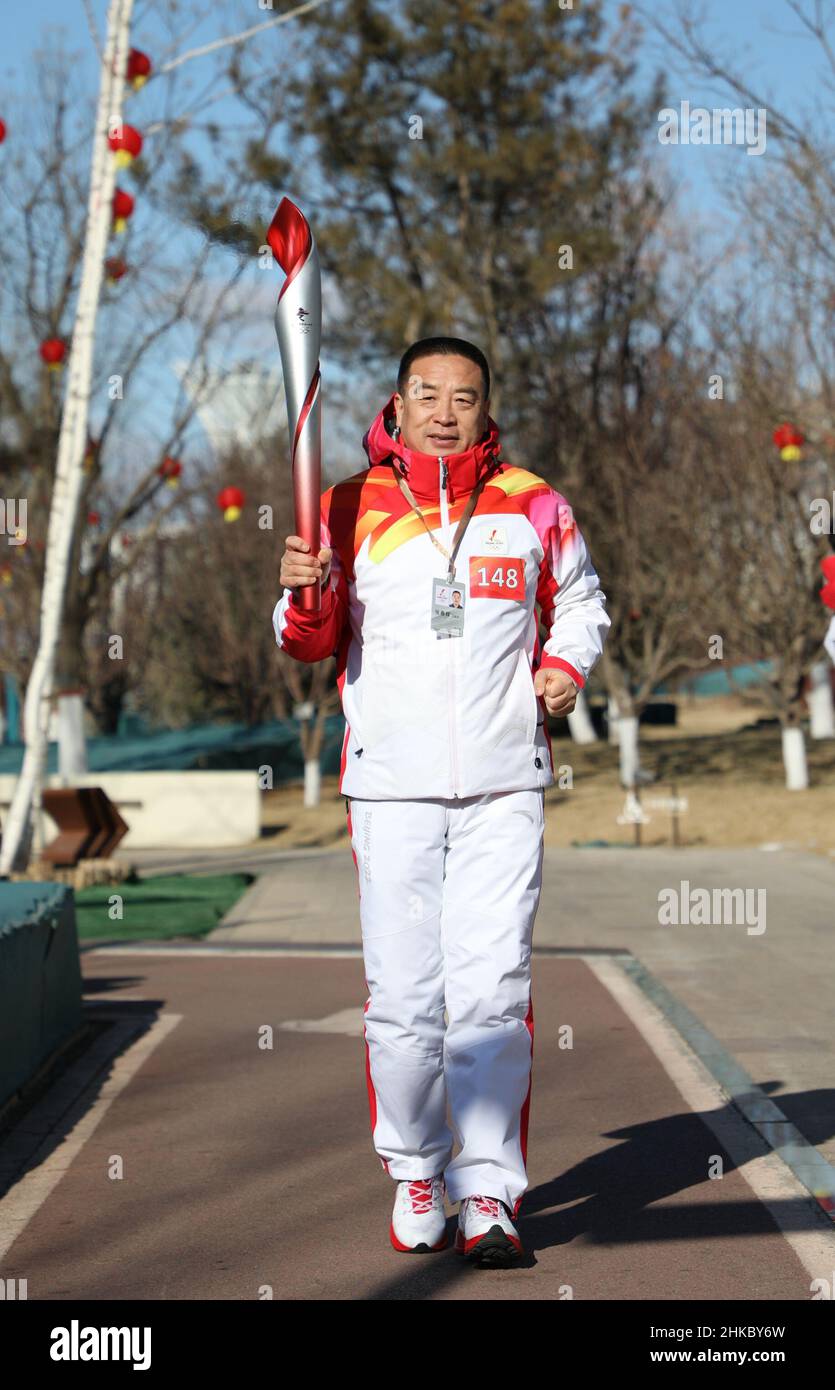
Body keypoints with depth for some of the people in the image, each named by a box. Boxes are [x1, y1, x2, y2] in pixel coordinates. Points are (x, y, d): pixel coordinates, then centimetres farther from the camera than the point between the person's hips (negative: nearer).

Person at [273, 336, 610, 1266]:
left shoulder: (533, 506, 6)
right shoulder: (353, 508, 4)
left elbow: (579, 603, 20)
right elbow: (311, 643, 6)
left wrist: (566, 666, 1)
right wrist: (303, 595, -15)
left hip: (505, 785, 0)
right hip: (390, 785, 0)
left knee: (493, 989, -6)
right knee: (401, 994, 3)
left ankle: (489, 1192, 0)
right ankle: (415, 1172, 22)